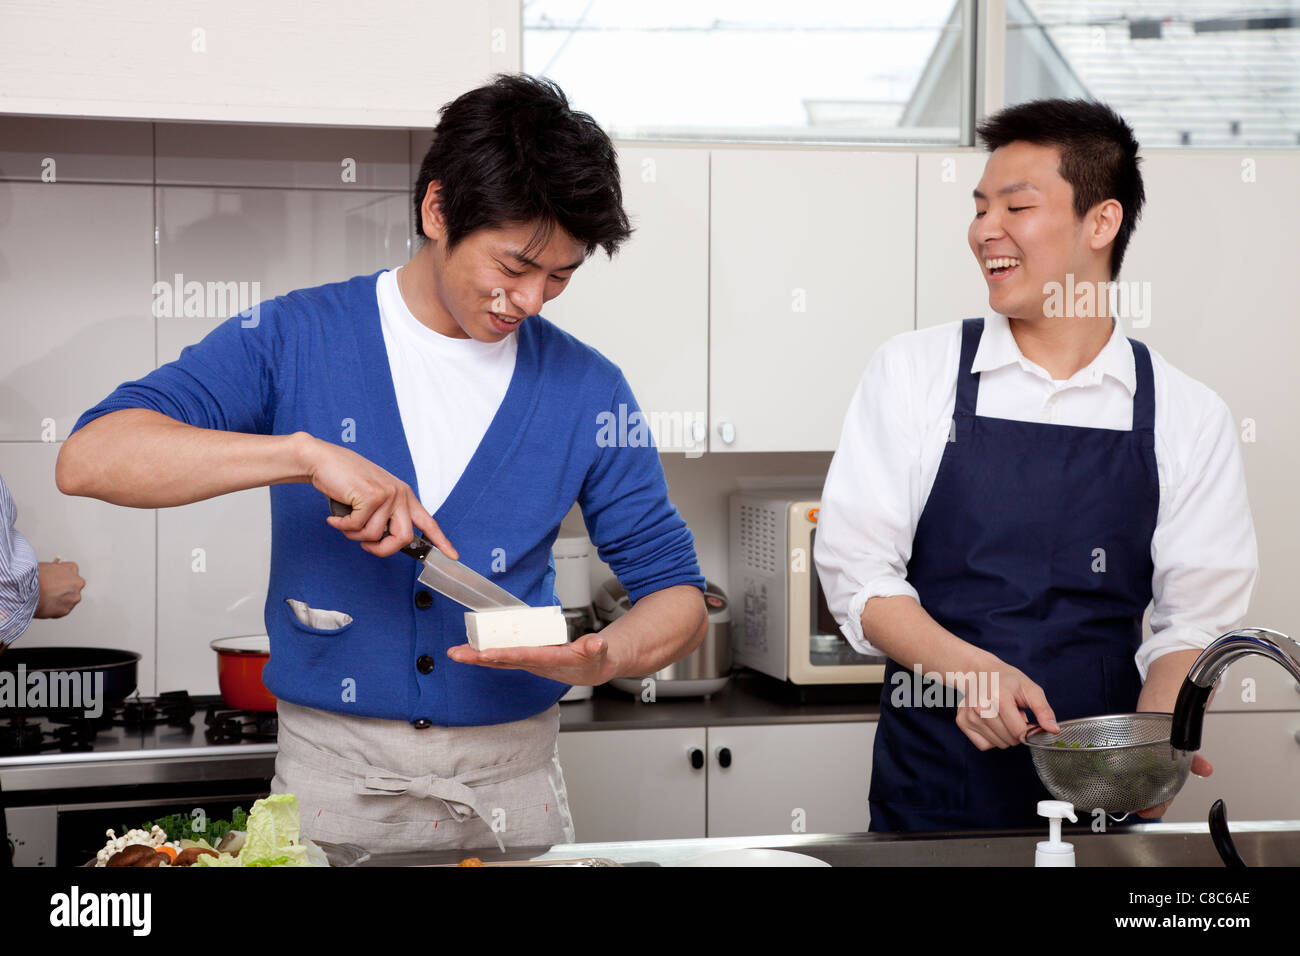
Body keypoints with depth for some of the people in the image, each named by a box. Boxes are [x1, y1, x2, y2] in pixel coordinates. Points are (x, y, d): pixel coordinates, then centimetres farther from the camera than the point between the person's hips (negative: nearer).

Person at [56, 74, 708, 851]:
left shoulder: (588, 390, 1)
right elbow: (89, 460, -16)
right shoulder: (296, 341, -4)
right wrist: (306, 454, -28)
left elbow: (677, 596, 4)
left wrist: (601, 660, -19)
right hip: (335, 779, -1)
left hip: (512, 783, 2)